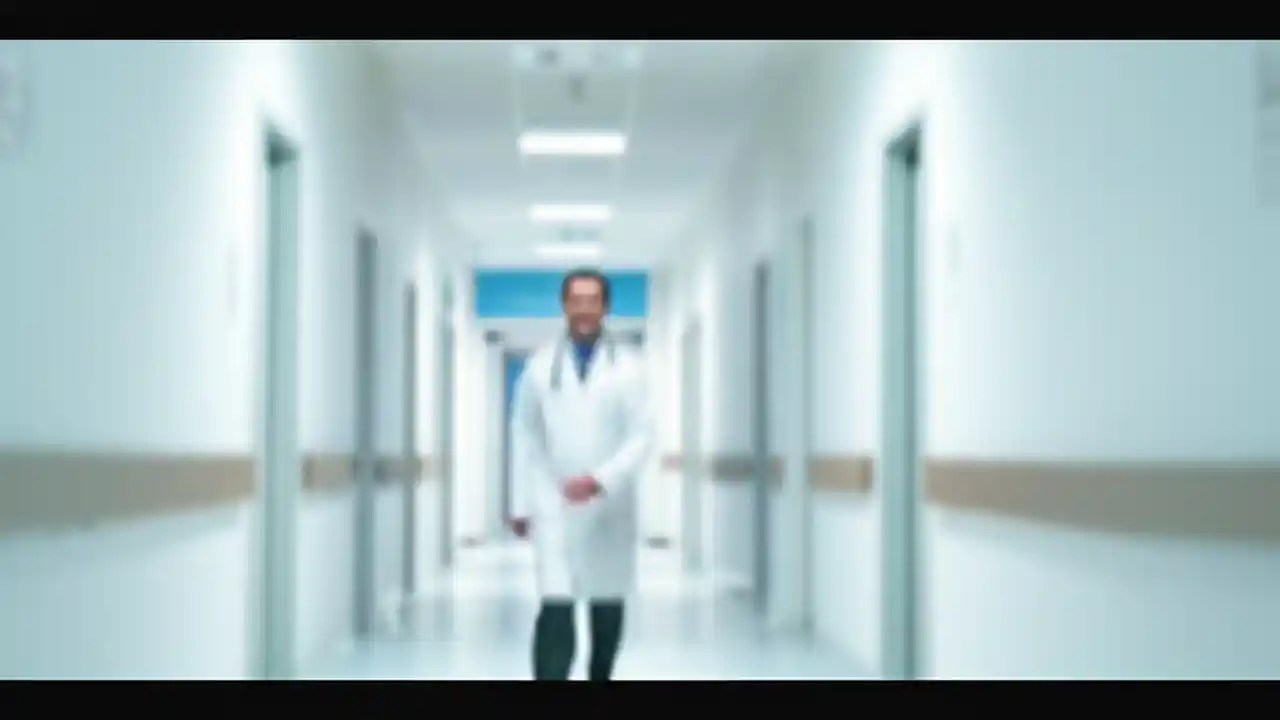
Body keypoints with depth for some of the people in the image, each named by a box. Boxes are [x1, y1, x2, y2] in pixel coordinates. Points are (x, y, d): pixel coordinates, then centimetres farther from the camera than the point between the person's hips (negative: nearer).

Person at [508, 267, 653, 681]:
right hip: (554, 505, -1)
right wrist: (520, 504, 4)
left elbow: (641, 438, -6)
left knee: (608, 607, 12)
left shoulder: (627, 367, 0)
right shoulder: (540, 365, 4)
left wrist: (600, 480, -20)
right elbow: (525, 437, 7)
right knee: (556, 608, -13)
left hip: (609, 505, 1)